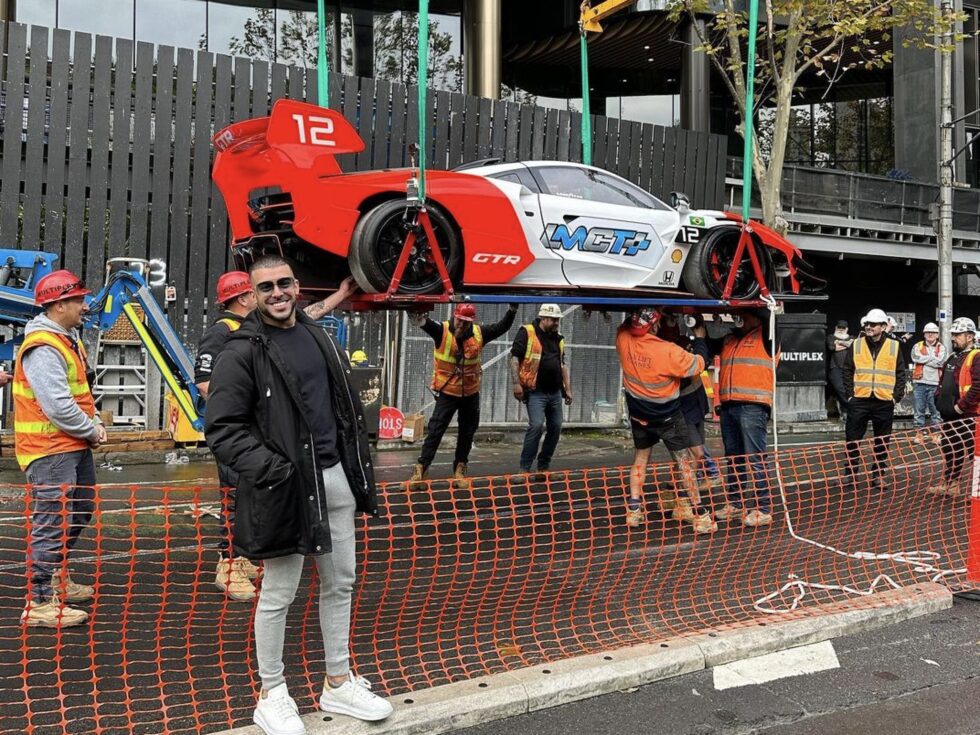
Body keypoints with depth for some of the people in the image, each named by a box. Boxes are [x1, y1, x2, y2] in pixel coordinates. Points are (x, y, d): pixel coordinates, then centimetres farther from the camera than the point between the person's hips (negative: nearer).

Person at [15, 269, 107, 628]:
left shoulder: (68, 339, 14)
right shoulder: (42, 348, -19)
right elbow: (58, 407, -25)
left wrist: (95, 424, 4)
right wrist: (92, 431, -13)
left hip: (74, 445, 11)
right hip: (51, 449, -11)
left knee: (79, 512, 21)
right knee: (53, 521, -8)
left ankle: (56, 579, 36)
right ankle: (39, 603, 0)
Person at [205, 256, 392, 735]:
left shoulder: (318, 338, 12)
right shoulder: (241, 353, -9)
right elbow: (222, 429, -13)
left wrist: (360, 471, 13)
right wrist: (272, 471, -22)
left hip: (335, 478, 7)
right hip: (286, 487, -7)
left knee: (340, 583, 15)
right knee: (278, 594, 4)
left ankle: (338, 684, 30)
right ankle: (272, 696, 21)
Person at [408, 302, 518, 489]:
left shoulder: (479, 334, -5)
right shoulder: (442, 331, -15)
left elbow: (502, 327, 2)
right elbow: (427, 324, -34)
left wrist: (512, 309, -13)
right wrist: (420, 319, -58)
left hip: (471, 393, 4)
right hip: (447, 392, -4)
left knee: (467, 433, 13)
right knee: (435, 431, -4)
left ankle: (459, 470, 28)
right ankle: (421, 469, 2)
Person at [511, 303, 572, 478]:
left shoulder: (558, 338, 16)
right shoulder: (527, 333, -5)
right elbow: (515, 358, -9)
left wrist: (568, 389, 18)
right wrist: (517, 383, -18)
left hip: (555, 392, 7)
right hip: (536, 392, -7)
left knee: (555, 428, 7)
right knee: (536, 425, -19)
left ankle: (543, 467, 20)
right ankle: (524, 468, -10)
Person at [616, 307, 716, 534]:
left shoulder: (624, 340, -16)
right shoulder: (669, 351, -28)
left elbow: (626, 325, 8)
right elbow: (698, 364, -14)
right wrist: (700, 338, 1)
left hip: (638, 415, 5)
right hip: (668, 417, -4)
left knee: (640, 459, 19)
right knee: (685, 462, 3)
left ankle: (633, 510, 18)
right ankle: (698, 516, 5)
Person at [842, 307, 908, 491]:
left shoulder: (894, 347, 3)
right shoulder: (856, 346, 4)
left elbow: (901, 373, 6)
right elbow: (847, 371, 6)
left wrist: (896, 396, -1)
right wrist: (849, 393, -2)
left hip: (884, 402, 0)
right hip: (859, 401, 0)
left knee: (882, 442, 7)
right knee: (853, 439, 2)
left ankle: (877, 475, 17)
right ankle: (850, 474, 13)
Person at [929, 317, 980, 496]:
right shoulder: (953, 358, 16)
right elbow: (943, 382, 26)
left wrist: (961, 405, -22)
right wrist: (939, 399, 12)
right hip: (950, 415, 10)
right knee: (950, 451, 18)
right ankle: (950, 484, 30)